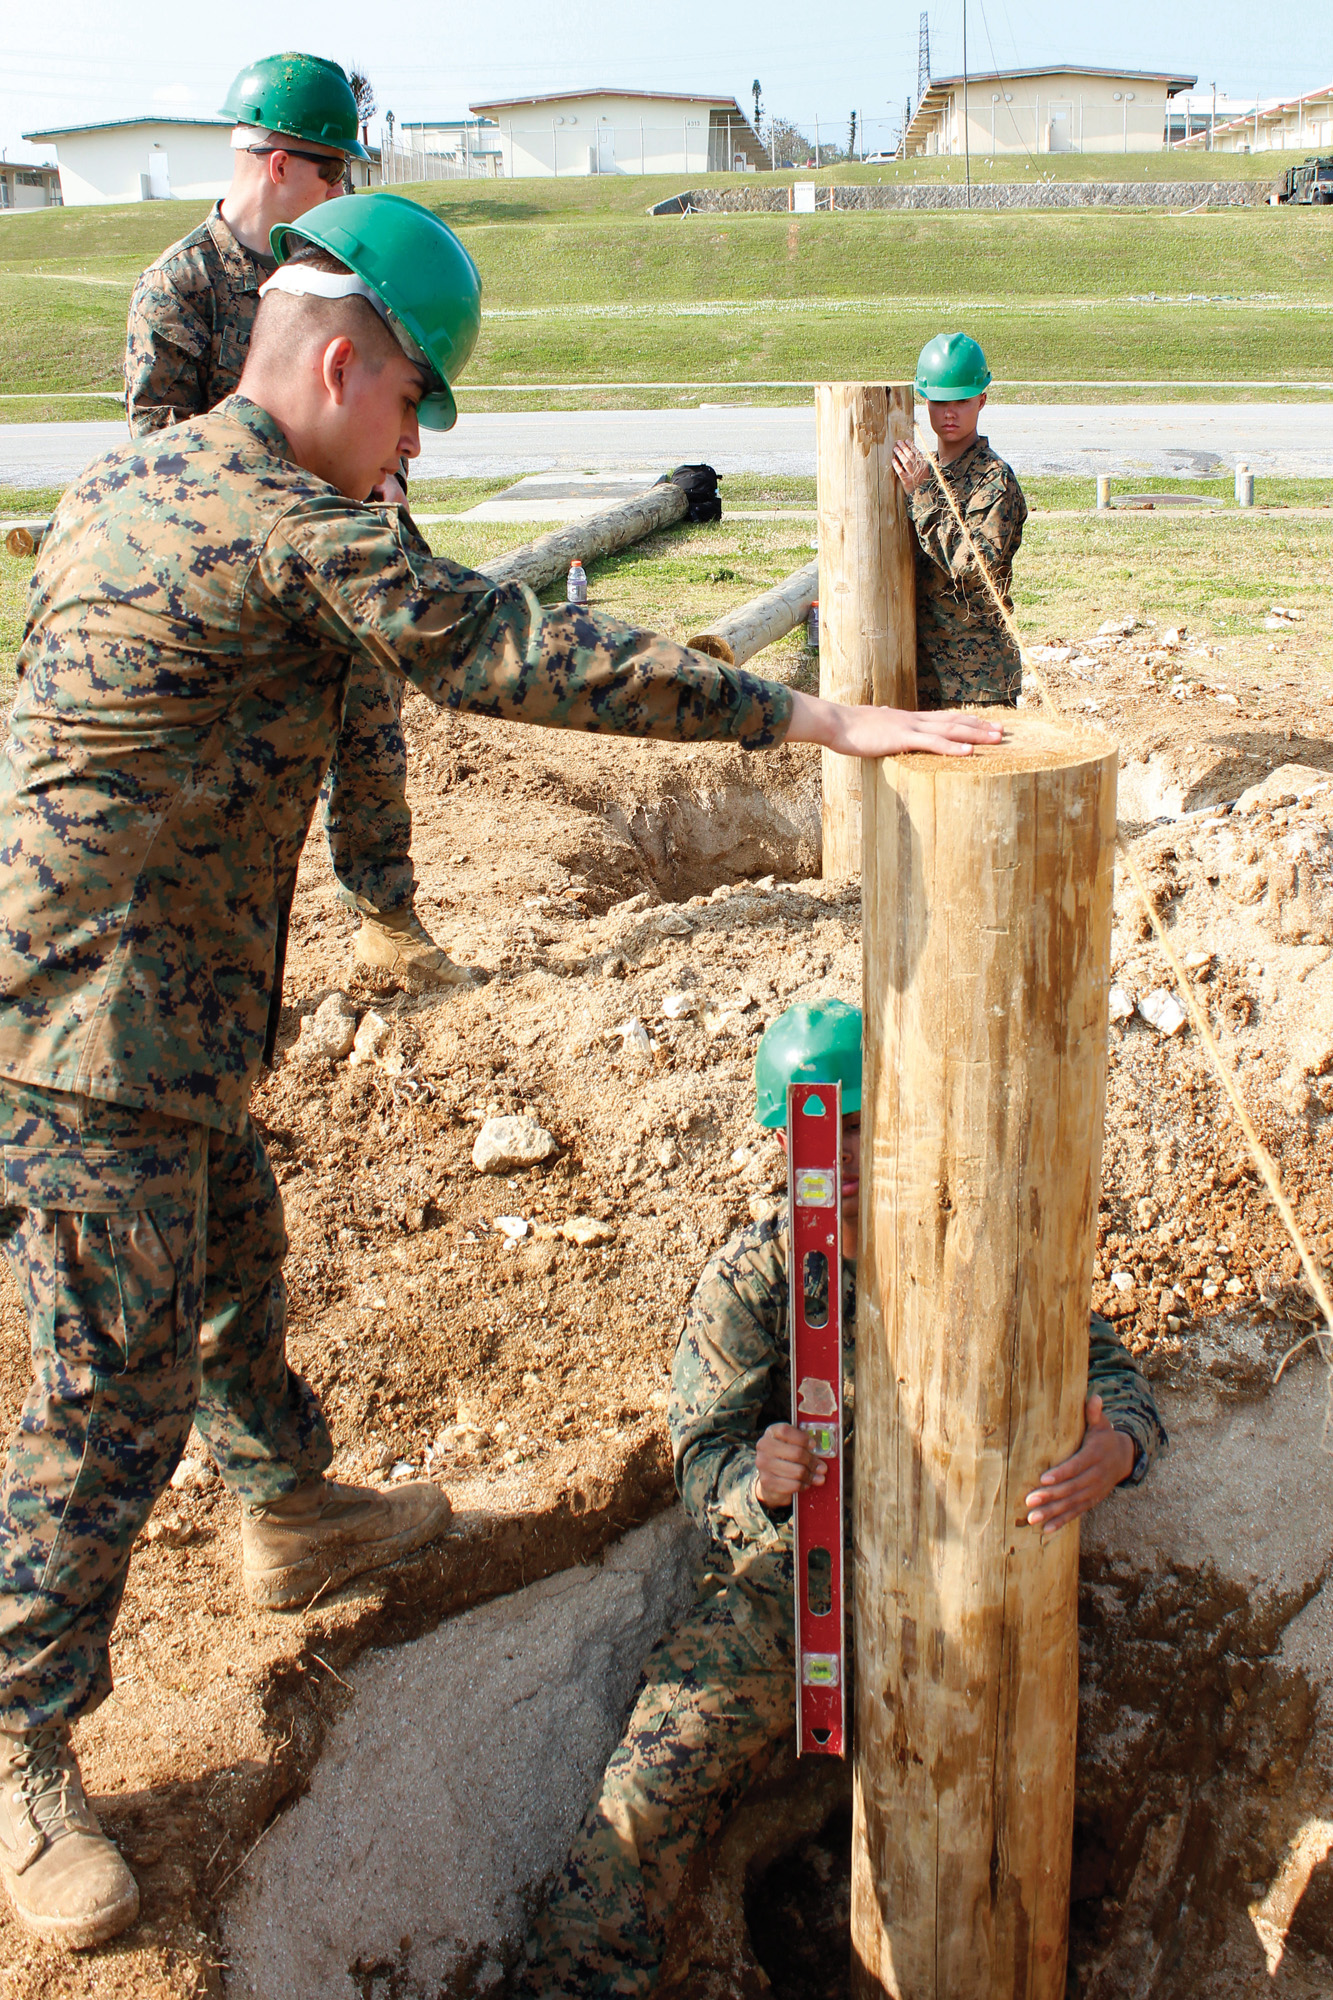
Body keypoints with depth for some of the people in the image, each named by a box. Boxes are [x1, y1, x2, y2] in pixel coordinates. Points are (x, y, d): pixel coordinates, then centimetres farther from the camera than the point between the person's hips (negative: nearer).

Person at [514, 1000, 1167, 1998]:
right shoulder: (746, 1279, 1)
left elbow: (1112, 1371, -1)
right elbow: (702, 1455, -4)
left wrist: (1116, 1447, -27)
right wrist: (757, 1479, -30)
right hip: (785, 1576, 0)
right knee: (652, 1783, -17)